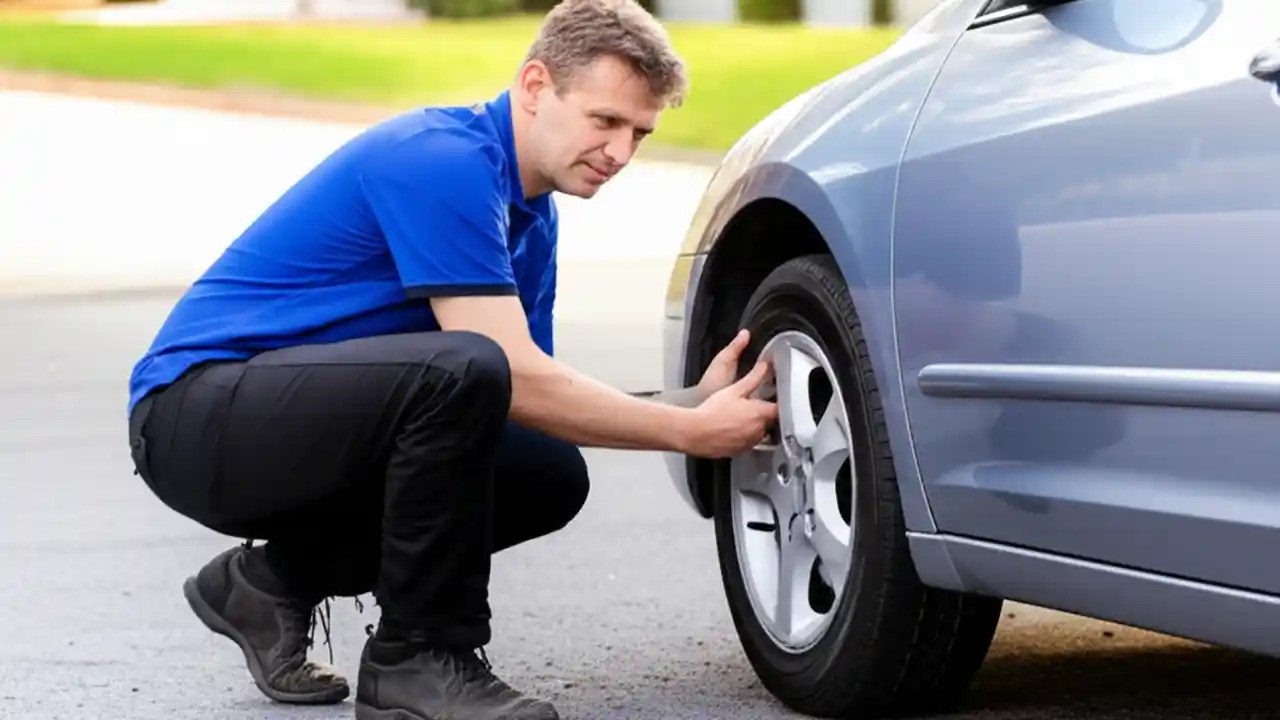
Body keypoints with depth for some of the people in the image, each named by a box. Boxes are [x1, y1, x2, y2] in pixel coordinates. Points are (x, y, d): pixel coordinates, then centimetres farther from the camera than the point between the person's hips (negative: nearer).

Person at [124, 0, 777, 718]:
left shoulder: (530, 213, 10)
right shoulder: (442, 161, -20)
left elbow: (530, 392, 12)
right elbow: (515, 380, -23)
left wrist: (695, 404, 1)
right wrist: (685, 431, -17)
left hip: (306, 426, 10)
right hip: (198, 412, -10)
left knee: (549, 474, 1)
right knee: (462, 371, -31)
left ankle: (274, 579, 12)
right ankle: (417, 662, -14)